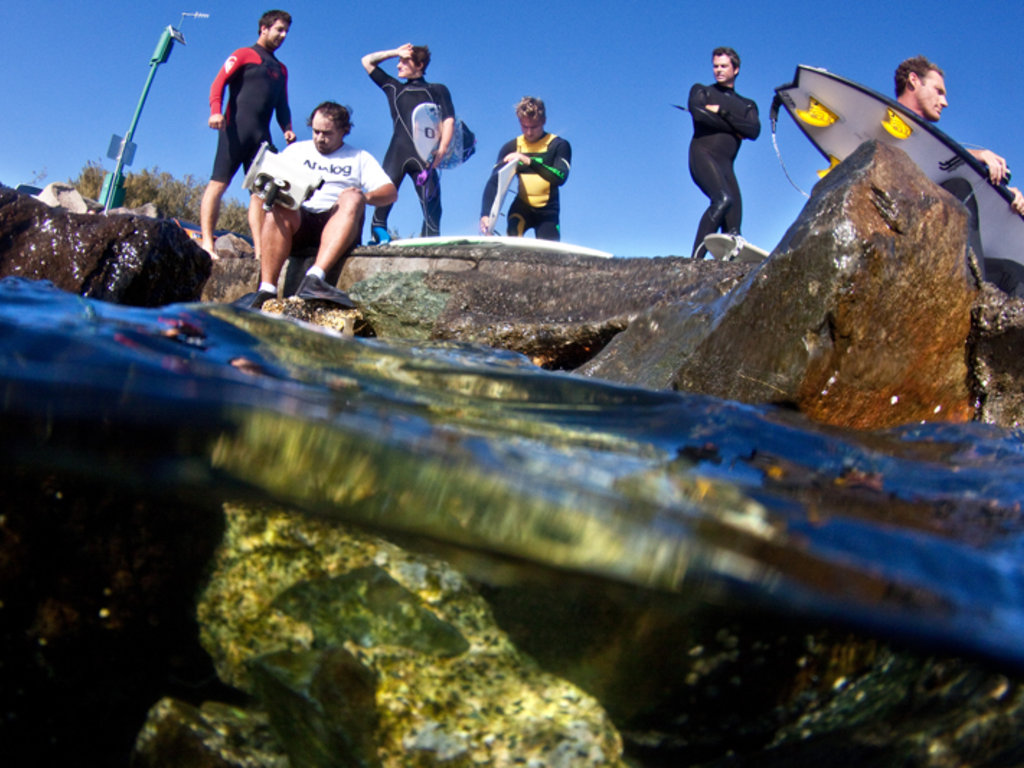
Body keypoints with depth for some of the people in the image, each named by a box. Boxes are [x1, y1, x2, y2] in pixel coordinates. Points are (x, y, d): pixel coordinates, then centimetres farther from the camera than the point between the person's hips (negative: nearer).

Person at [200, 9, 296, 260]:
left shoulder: (280, 69, 26)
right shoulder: (244, 55, 9)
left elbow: (282, 105, 24)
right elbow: (219, 82, -3)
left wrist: (287, 129, 4)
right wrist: (216, 110, -19)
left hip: (261, 135, 6)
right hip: (236, 128, -6)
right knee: (219, 182, -12)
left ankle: (260, 251, -6)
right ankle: (207, 243, -17)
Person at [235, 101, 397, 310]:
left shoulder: (360, 158, 21)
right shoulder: (297, 150, 25)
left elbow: (391, 192, 8)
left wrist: (366, 196, -14)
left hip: (339, 224, -1)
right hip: (299, 219, 1)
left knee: (352, 198, -32)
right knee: (278, 208, -32)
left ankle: (315, 277, -48)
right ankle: (266, 289, -43)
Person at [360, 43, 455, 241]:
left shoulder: (437, 90, 21)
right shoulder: (394, 88, 28)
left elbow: (449, 121, 8)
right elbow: (367, 61, 33)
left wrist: (442, 149, -7)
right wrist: (396, 52, 24)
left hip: (424, 155, -2)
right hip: (397, 152, 2)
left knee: (431, 201, -10)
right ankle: (378, 235, -17)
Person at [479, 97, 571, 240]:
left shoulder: (559, 145, -3)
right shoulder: (511, 147, 2)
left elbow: (560, 178, -21)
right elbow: (493, 181, -7)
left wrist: (529, 161, -33)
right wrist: (485, 215, -24)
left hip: (547, 211, 0)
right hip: (522, 207, 1)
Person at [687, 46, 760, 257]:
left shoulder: (747, 105, 28)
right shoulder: (701, 91, 21)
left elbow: (754, 131, 7)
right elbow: (699, 114, -2)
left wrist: (721, 112, 1)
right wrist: (734, 129, 5)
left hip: (725, 163, 5)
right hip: (703, 154, -5)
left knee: (733, 228, -11)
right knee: (723, 199, -32)